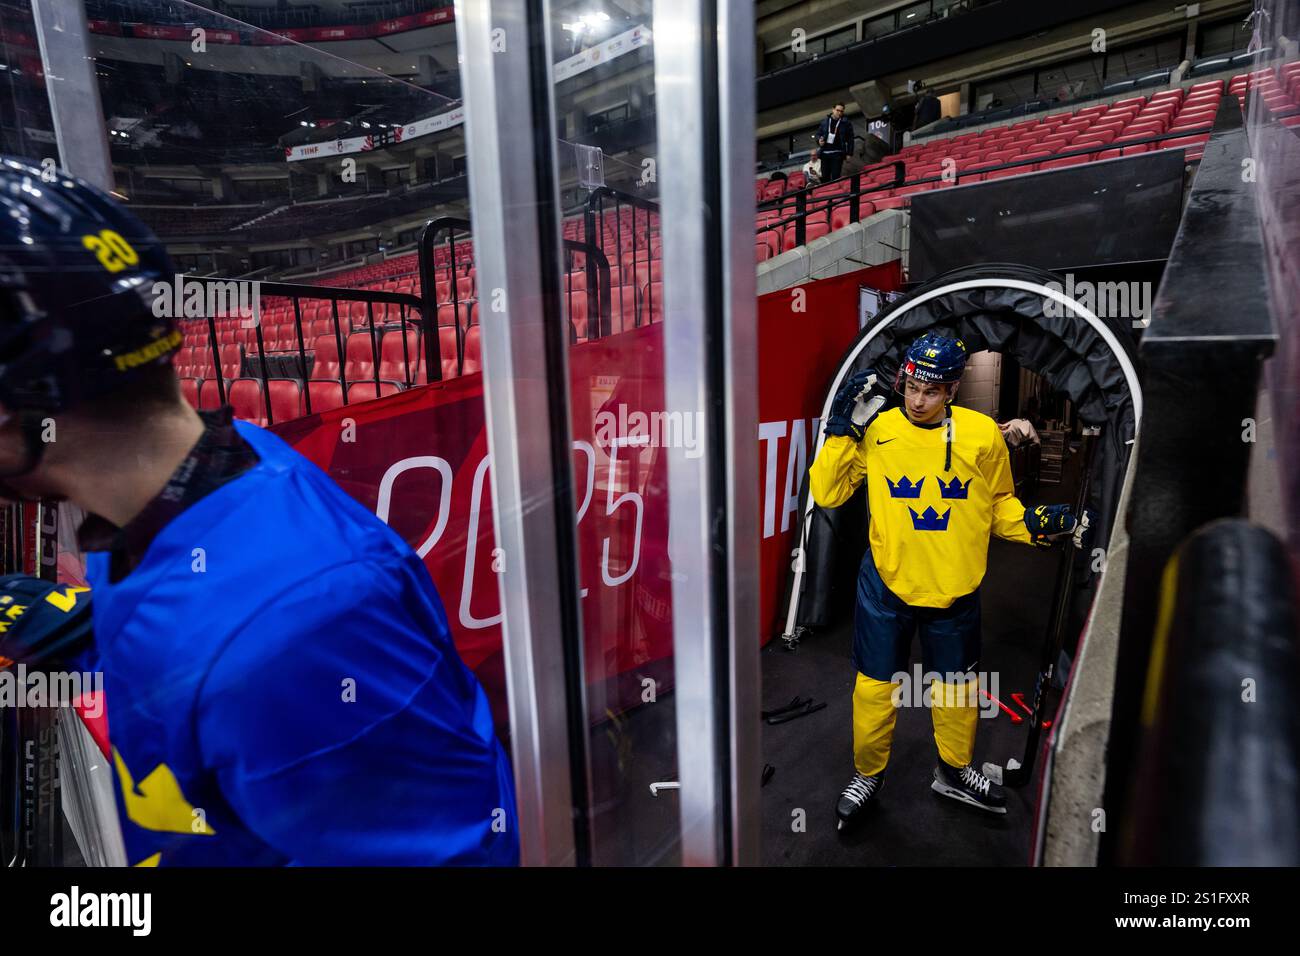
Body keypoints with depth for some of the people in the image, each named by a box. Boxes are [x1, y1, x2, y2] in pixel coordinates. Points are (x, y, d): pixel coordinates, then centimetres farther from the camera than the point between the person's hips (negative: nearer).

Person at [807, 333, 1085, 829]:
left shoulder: (983, 434, -7)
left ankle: (953, 771, 47)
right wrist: (844, 429, -19)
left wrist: (1031, 522, -13)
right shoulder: (876, 431, -10)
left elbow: (998, 504, 6)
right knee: (875, 685, 10)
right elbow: (826, 493, -12)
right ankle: (868, 774, 36)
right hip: (886, 584, -1)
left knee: (958, 685, 20)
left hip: (954, 589, 2)